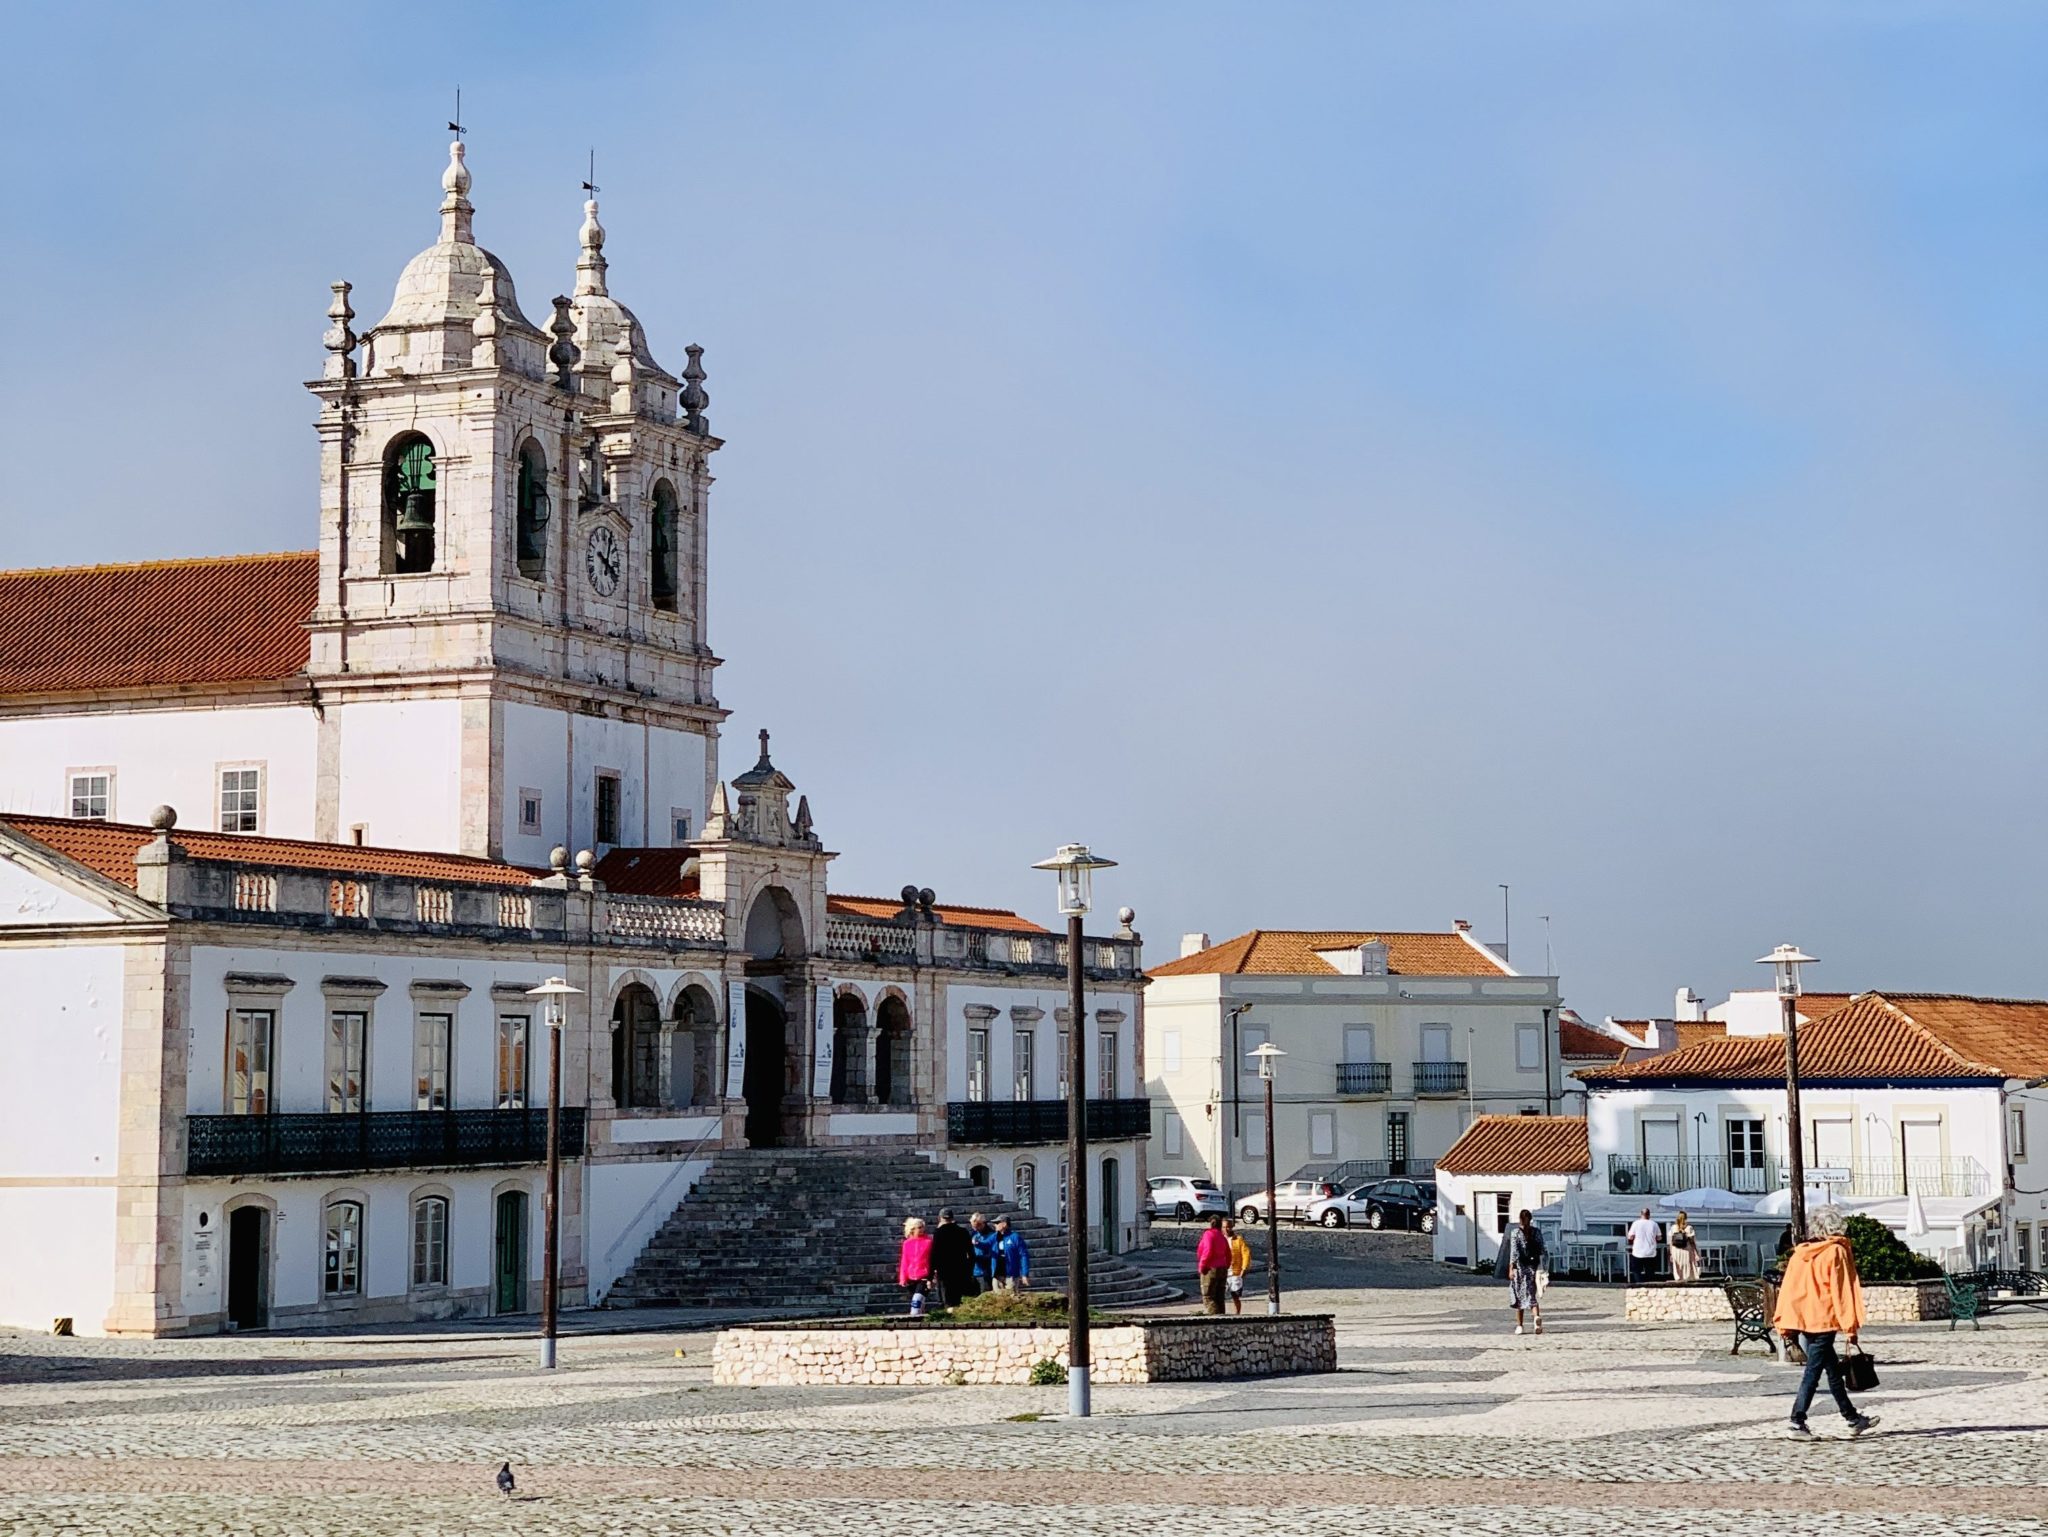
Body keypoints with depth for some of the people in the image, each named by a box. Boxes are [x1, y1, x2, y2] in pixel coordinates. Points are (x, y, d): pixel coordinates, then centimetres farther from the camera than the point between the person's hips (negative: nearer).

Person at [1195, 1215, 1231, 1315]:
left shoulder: (1209, 1234, -9)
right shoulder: (1223, 1238, 16)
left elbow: (1208, 1251, -21)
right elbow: (1228, 1256, 15)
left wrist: (1202, 1266, -15)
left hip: (1211, 1269, -8)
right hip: (1222, 1270, 8)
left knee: (1208, 1297, -7)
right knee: (1219, 1298, 12)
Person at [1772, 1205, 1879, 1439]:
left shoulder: (1800, 1253, 10)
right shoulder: (1837, 1252, -6)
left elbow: (1788, 1289, 8)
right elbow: (1843, 1290, -9)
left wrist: (1784, 1325, 11)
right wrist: (1851, 1326, -7)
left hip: (1804, 1321, 6)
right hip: (1824, 1321, -6)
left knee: (1833, 1371, 18)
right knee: (1812, 1372, -6)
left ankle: (1852, 1418, 27)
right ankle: (1797, 1423, -11)